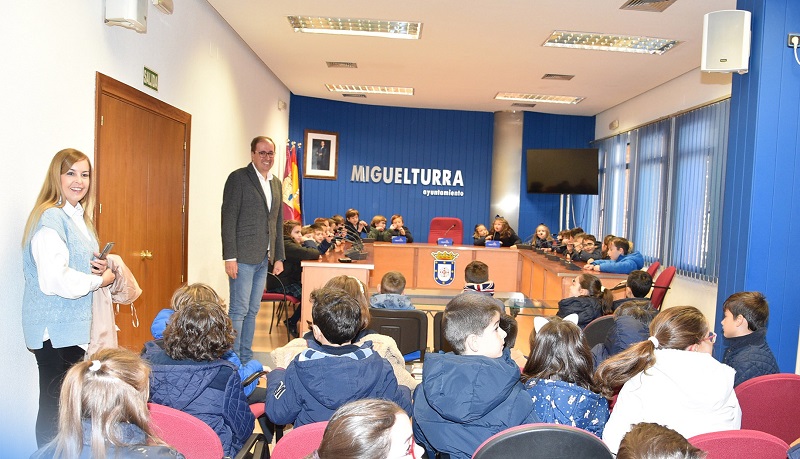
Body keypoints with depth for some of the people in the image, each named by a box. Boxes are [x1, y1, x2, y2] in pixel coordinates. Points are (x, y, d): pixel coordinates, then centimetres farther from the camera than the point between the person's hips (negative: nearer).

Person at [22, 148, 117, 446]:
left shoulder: (79, 216, 13)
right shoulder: (50, 218, -16)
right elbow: (55, 280, -26)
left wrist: (101, 267, 5)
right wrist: (99, 280, -13)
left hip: (74, 327, 9)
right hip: (54, 330, -9)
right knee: (54, 407, 1)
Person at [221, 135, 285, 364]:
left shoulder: (276, 183, 14)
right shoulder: (238, 178, -6)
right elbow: (228, 219, -11)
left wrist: (279, 257, 14)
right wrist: (230, 257, -16)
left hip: (264, 258, 7)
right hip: (243, 257, -7)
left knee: (252, 311, 13)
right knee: (239, 310, -2)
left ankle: (246, 359, 22)